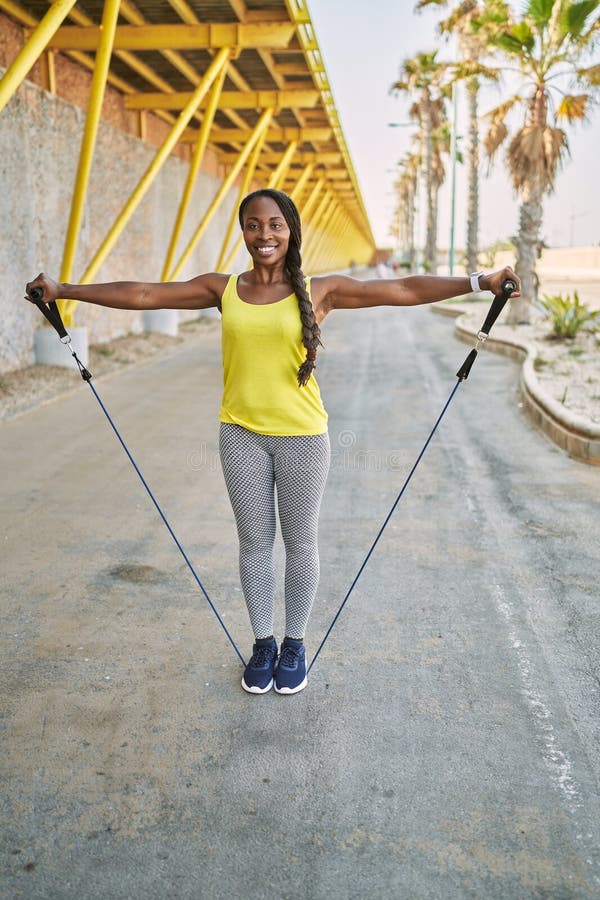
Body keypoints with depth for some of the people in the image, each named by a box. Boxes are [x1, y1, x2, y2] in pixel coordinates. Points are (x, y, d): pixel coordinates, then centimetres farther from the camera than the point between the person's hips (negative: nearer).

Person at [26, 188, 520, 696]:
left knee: (300, 543, 10)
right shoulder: (223, 290, 2)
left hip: (302, 436, -2)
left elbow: (403, 290, -5)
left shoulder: (320, 291, -3)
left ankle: (294, 644, 30)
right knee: (254, 543, 13)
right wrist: (65, 290, 6)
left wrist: (479, 283, -11)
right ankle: (263, 644, 31)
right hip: (241, 435, 2)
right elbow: (142, 294, 5)